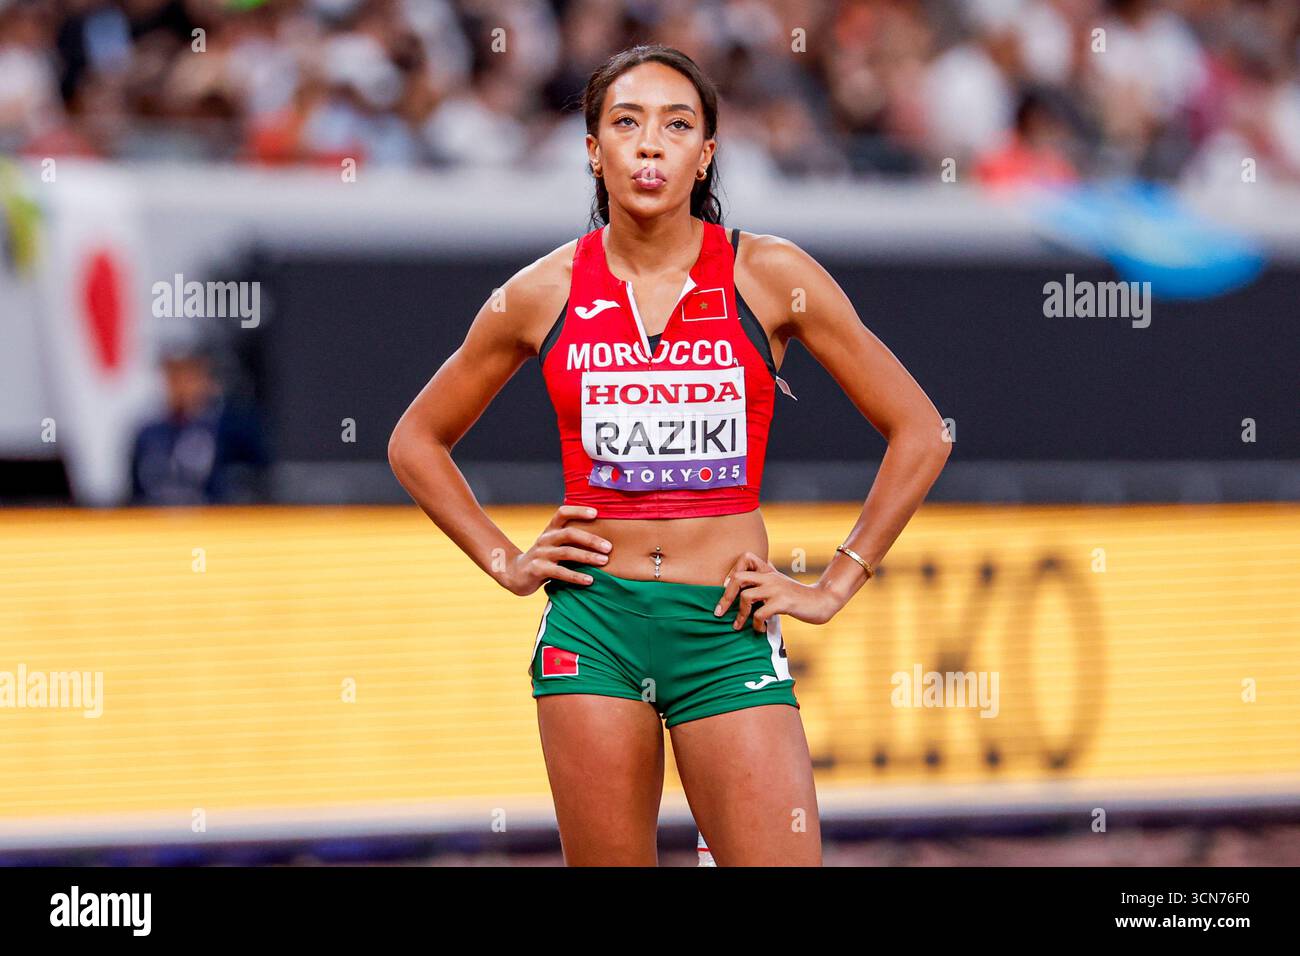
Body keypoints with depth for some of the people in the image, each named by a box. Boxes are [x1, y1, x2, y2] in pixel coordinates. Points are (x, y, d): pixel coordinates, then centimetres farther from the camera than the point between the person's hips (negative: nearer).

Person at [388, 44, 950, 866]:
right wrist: (504, 564, 8)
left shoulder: (769, 276, 0)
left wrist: (836, 586, 1)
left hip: (727, 628, -1)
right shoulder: (546, 293, 4)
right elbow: (417, 442, 18)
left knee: (780, 859, -13)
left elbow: (920, 433, 4)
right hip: (592, 624, 1)